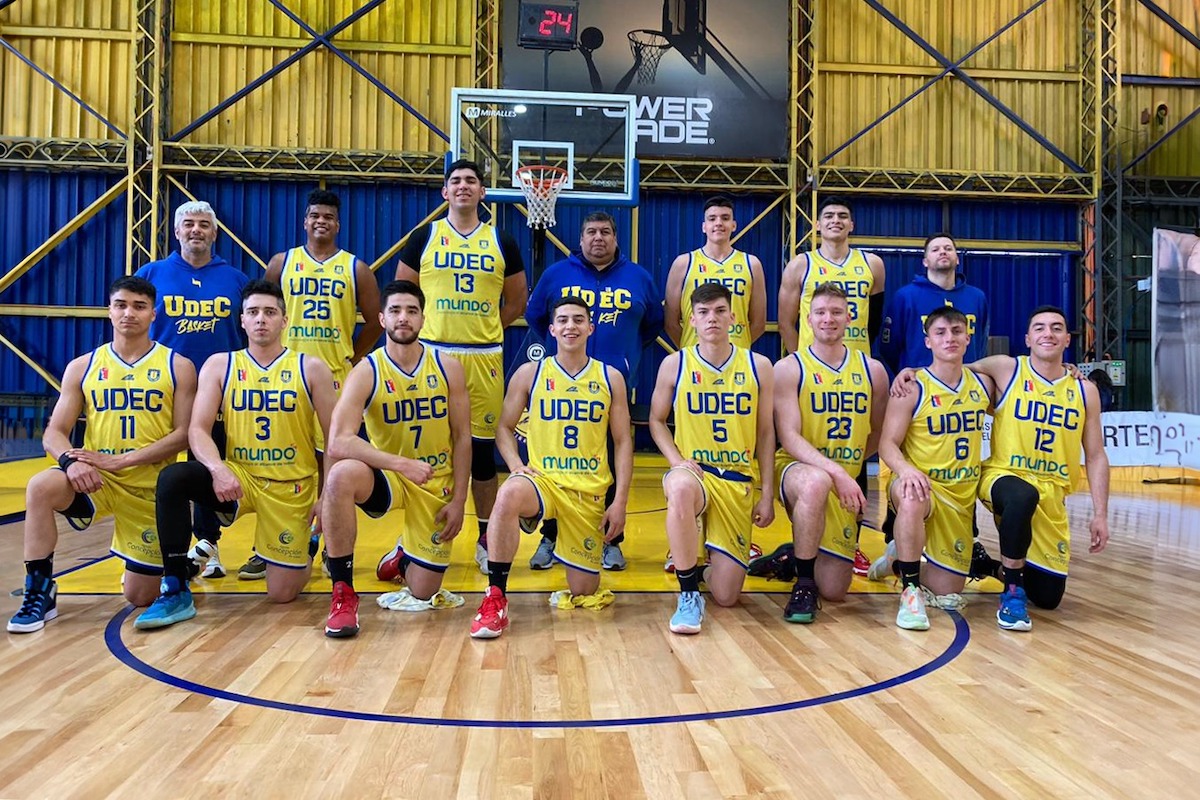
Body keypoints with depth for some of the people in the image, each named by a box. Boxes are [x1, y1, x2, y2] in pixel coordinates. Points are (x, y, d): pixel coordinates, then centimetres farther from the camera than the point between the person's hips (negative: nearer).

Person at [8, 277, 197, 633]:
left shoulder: (178, 367, -3)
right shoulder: (82, 367, 4)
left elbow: (183, 434, -10)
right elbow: (53, 433, 0)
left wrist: (119, 460, -20)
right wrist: (71, 460, -23)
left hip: (151, 487, -1)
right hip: (97, 481, 2)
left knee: (139, 597, 0)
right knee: (41, 487, -32)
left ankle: (168, 561, 37)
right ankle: (40, 593, -16)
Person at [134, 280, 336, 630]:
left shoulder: (311, 369, -2)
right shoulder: (219, 365, 2)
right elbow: (198, 429, -6)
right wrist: (217, 468, -26)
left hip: (293, 487, -1)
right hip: (238, 477, 2)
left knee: (282, 594, -3)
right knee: (172, 477, -28)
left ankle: (306, 547, 34)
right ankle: (175, 591, -16)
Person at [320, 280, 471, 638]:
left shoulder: (447, 367, -6)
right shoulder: (366, 372, -13)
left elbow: (462, 438, 0)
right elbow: (338, 443, -25)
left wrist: (458, 500, -5)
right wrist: (403, 464, -34)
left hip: (437, 484, 1)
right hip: (387, 476, -1)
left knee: (422, 594, -2)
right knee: (341, 476, -37)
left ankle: (404, 555, 38)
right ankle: (343, 593, -21)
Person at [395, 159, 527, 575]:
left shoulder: (502, 243, 8)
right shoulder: (424, 237, 5)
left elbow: (516, 302, 13)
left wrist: (483, 329, 7)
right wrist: (429, 329, 3)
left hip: (484, 357, 1)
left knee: (482, 448, 5)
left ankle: (486, 539, 18)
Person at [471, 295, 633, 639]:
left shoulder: (610, 377, 5)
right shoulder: (529, 373, 3)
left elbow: (623, 442, 5)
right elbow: (504, 427, 7)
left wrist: (620, 501, -2)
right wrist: (516, 465, -12)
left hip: (591, 491, 1)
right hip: (543, 478, -1)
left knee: (584, 592, 4)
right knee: (510, 494, -39)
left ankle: (582, 561, 42)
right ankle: (495, 600, -29)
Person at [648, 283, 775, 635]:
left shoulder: (758, 366, 2)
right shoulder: (675, 364, -1)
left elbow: (766, 433, 7)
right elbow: (656, 420, 8)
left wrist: (767, 494, 4)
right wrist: (677, 460, -10)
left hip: (738, 480, 2)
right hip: (692, 471, -1)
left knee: (726, 595, -3)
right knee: (681, 490, -43)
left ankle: (700, 559, 35)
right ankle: (689, 595, -24)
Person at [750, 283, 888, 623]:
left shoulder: (872, 370, 5)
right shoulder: (789, 368, -6)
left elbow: (878, 433, 16)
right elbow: (789, 438, -16)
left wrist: (852, 466, 3)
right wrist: (834, 471, -28)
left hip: (846, 481, 4)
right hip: (797, 468, -4)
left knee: (834, 591, -2)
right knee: (816, 482, -43)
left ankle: (789, 559, 34)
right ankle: (803, 584, -20)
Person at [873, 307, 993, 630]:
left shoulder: (982, 384, 3)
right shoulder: (913, 387, -11)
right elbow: (888, 443, -13)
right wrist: (904, 469, -35)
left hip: (962, 494, 5)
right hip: (920, 484, -4)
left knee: (948, 596, 6)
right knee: (912, 500, -43)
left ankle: (900, 557, 37)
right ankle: (910, 591, -26)